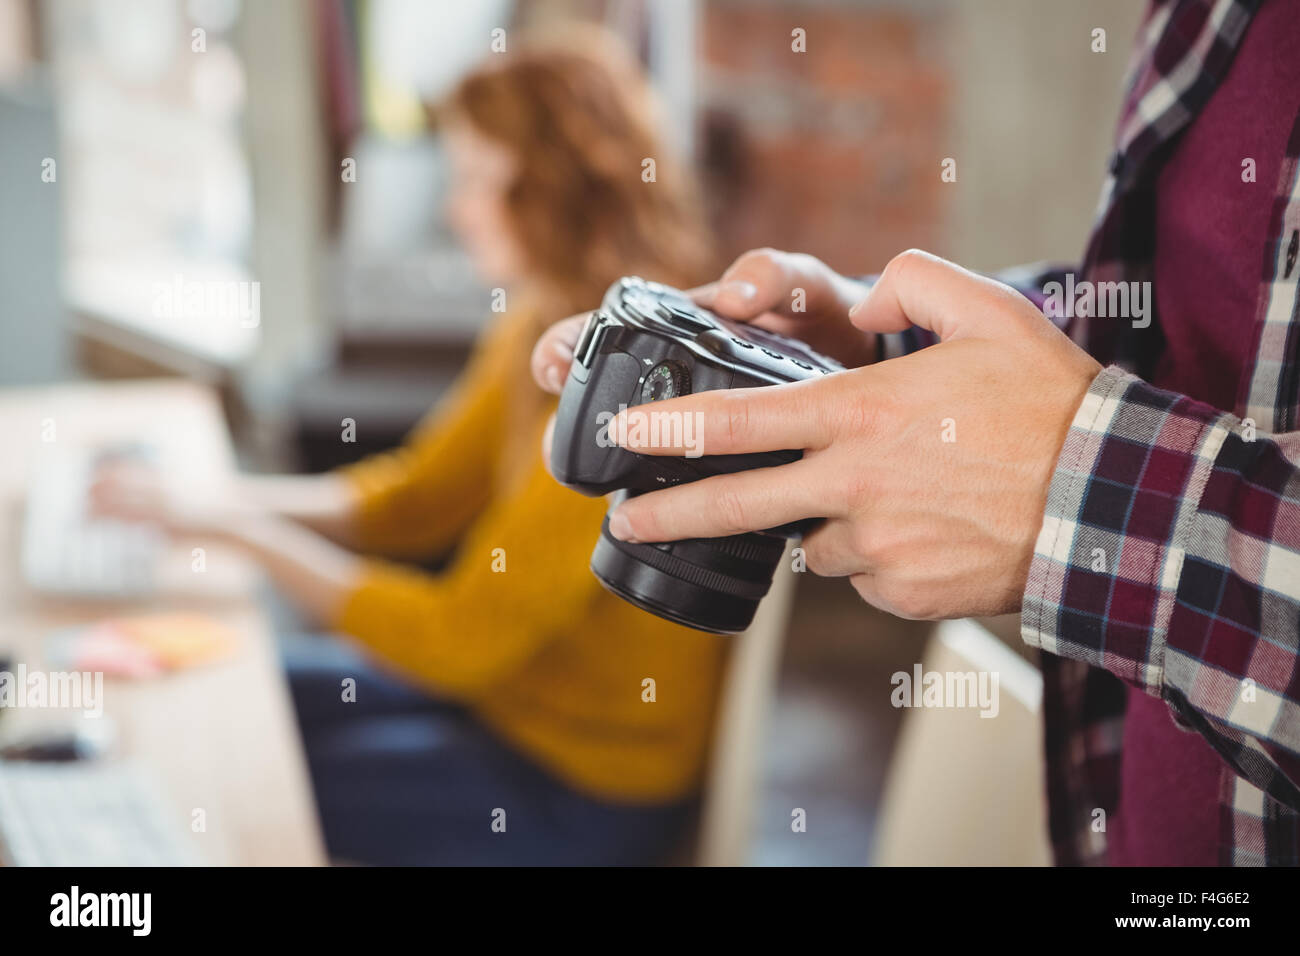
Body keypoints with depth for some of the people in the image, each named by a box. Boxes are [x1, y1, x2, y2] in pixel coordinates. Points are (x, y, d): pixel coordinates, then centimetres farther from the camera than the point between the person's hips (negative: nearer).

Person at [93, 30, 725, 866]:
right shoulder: (536, 333, -1)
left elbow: (461, 638, -25)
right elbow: (418, 499, 8)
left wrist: (246, 531, -18)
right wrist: (220, 500, -6)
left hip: (586, 792, -8)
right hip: (503, 687, 8)